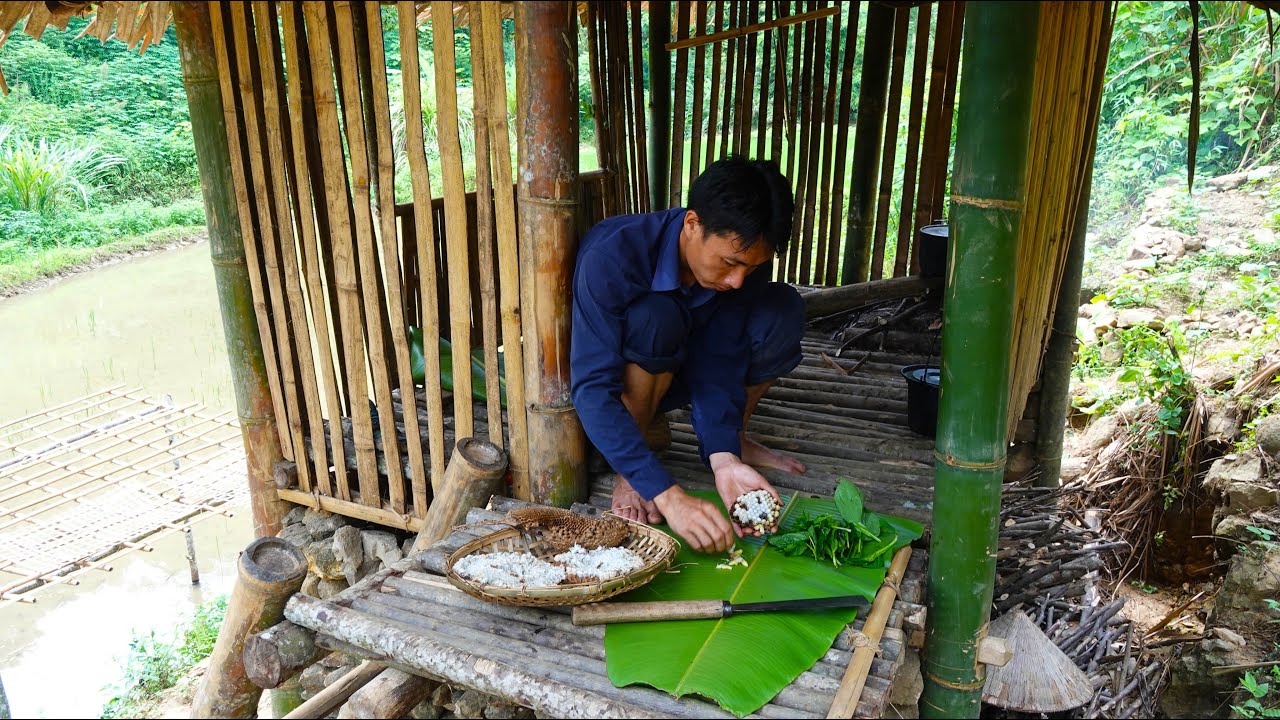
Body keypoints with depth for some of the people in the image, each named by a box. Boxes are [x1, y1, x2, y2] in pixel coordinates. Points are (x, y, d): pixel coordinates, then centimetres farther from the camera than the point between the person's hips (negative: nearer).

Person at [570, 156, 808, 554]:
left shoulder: (745, 258, -20)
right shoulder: (612, 255, -36)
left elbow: (718, 368, -21)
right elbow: (593, 389, -41)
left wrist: (724, 458, -40)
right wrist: (668, 495, -49)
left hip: (677, 369, 4)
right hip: (612, 376, -4)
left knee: (782, 311, -20)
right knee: (655, 316, -38)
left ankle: (735, 439, 2)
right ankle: (628, 471, -19)